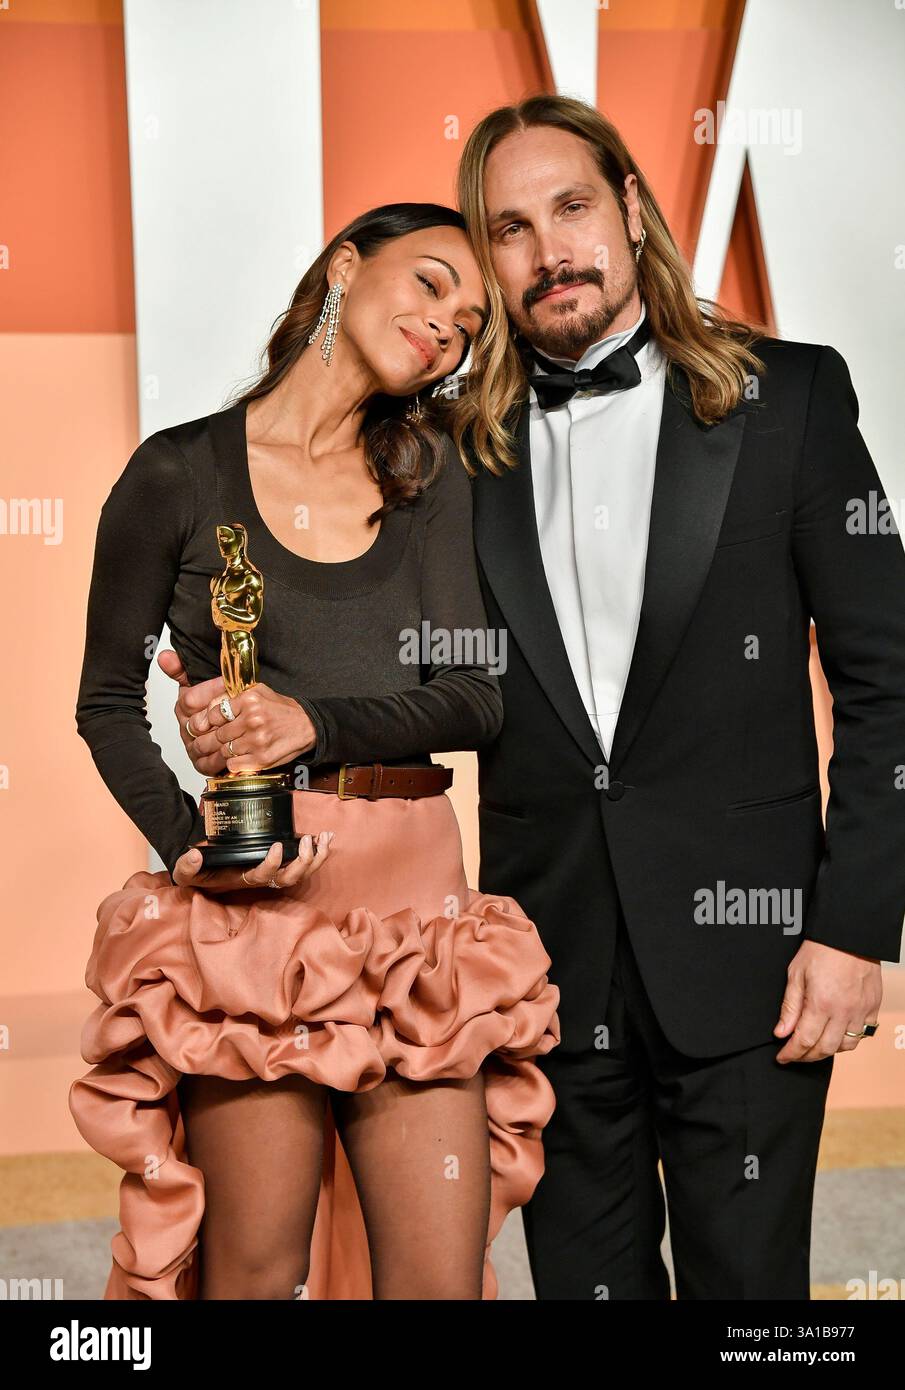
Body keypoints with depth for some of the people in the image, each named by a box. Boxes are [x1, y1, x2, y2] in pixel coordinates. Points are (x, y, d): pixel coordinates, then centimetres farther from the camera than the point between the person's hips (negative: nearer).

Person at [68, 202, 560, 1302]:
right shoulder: (181, 472, 1)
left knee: (441, 1275, 3)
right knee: (253, 1274, 4)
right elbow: (107, 703, 5)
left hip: (414, 895, 3)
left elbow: (473, 697, 1)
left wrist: (320, 722, -17)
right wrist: (184, 839, -11)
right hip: (251, 912, -3)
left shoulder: (431, 473, 10)